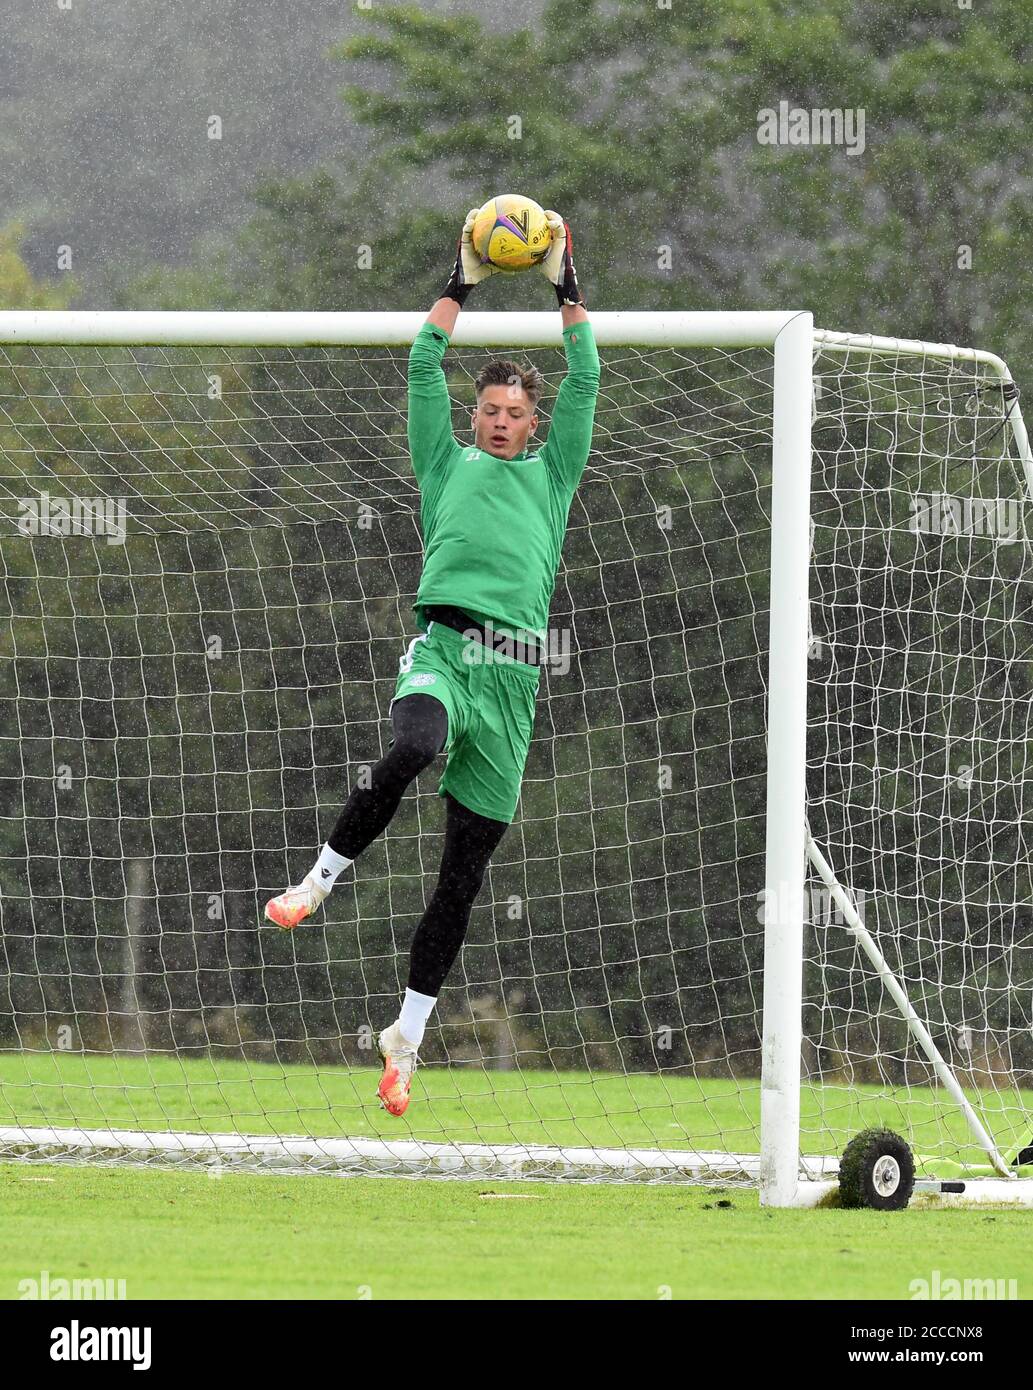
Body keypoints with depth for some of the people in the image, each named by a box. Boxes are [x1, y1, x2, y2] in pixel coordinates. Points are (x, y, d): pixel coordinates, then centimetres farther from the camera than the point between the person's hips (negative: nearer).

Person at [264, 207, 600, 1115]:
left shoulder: (552, 476, 24)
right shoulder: (448, 465, 20)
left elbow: (584, 384, 20)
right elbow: (425, 368, 15)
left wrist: (567, 287, 18)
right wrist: (463, 283, 15)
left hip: (515, 672, 2)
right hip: (444, 647, -2)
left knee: (465, 872, 2)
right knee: (414, 748, -39)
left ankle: (407, 1038, 10)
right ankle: (324, 877, -18)